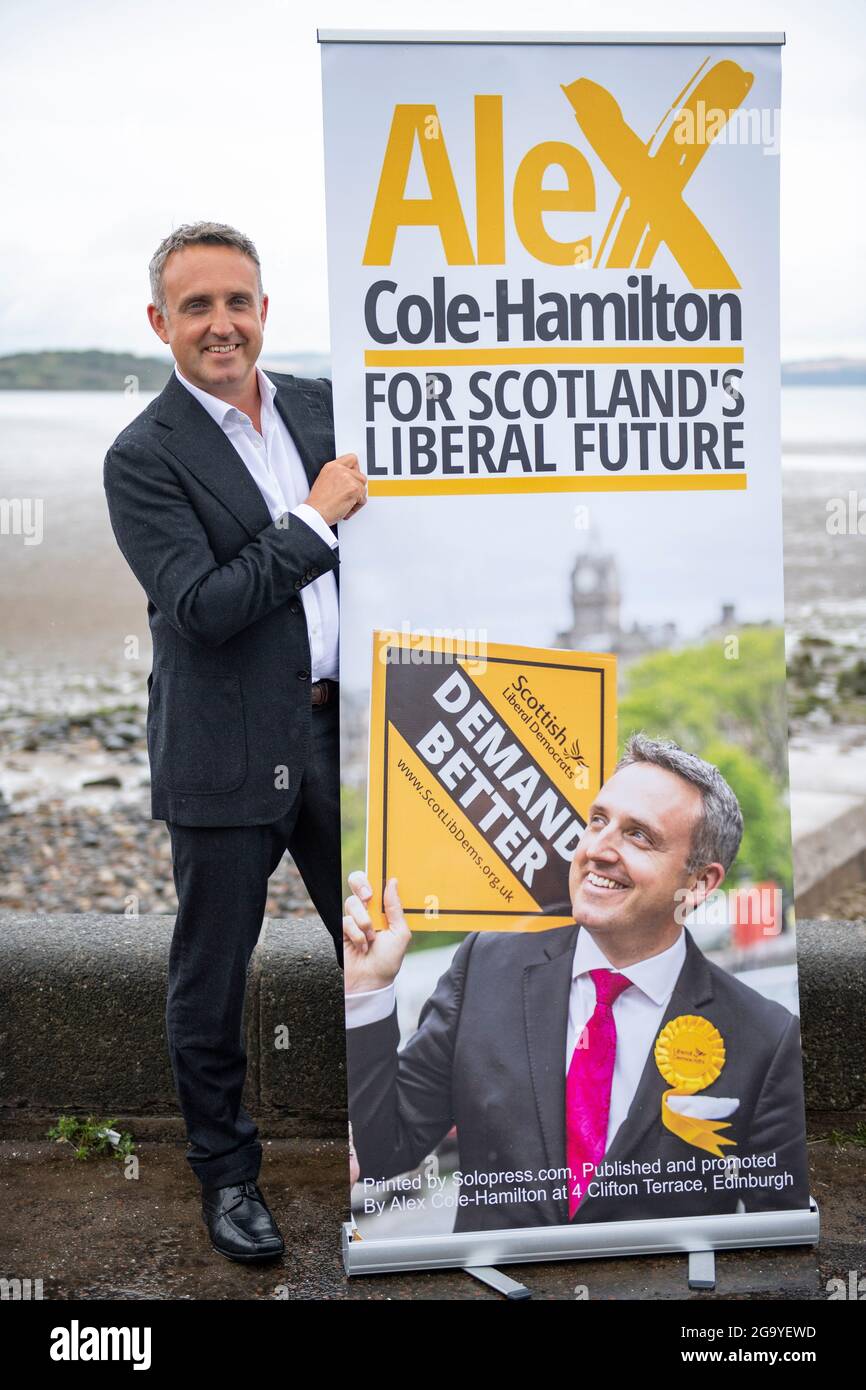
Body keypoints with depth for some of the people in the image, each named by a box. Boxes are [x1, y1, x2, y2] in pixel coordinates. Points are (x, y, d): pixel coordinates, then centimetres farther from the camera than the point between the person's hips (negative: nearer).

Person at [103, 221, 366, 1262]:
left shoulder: (320, 403, 8)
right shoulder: (144, 457, -9)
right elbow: (203, 609, -19)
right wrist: (315, 519, -17)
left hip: (339, 731, 5)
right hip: (228, 753, -5)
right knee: (210, 978, 10)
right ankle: (225, 1170, 33)